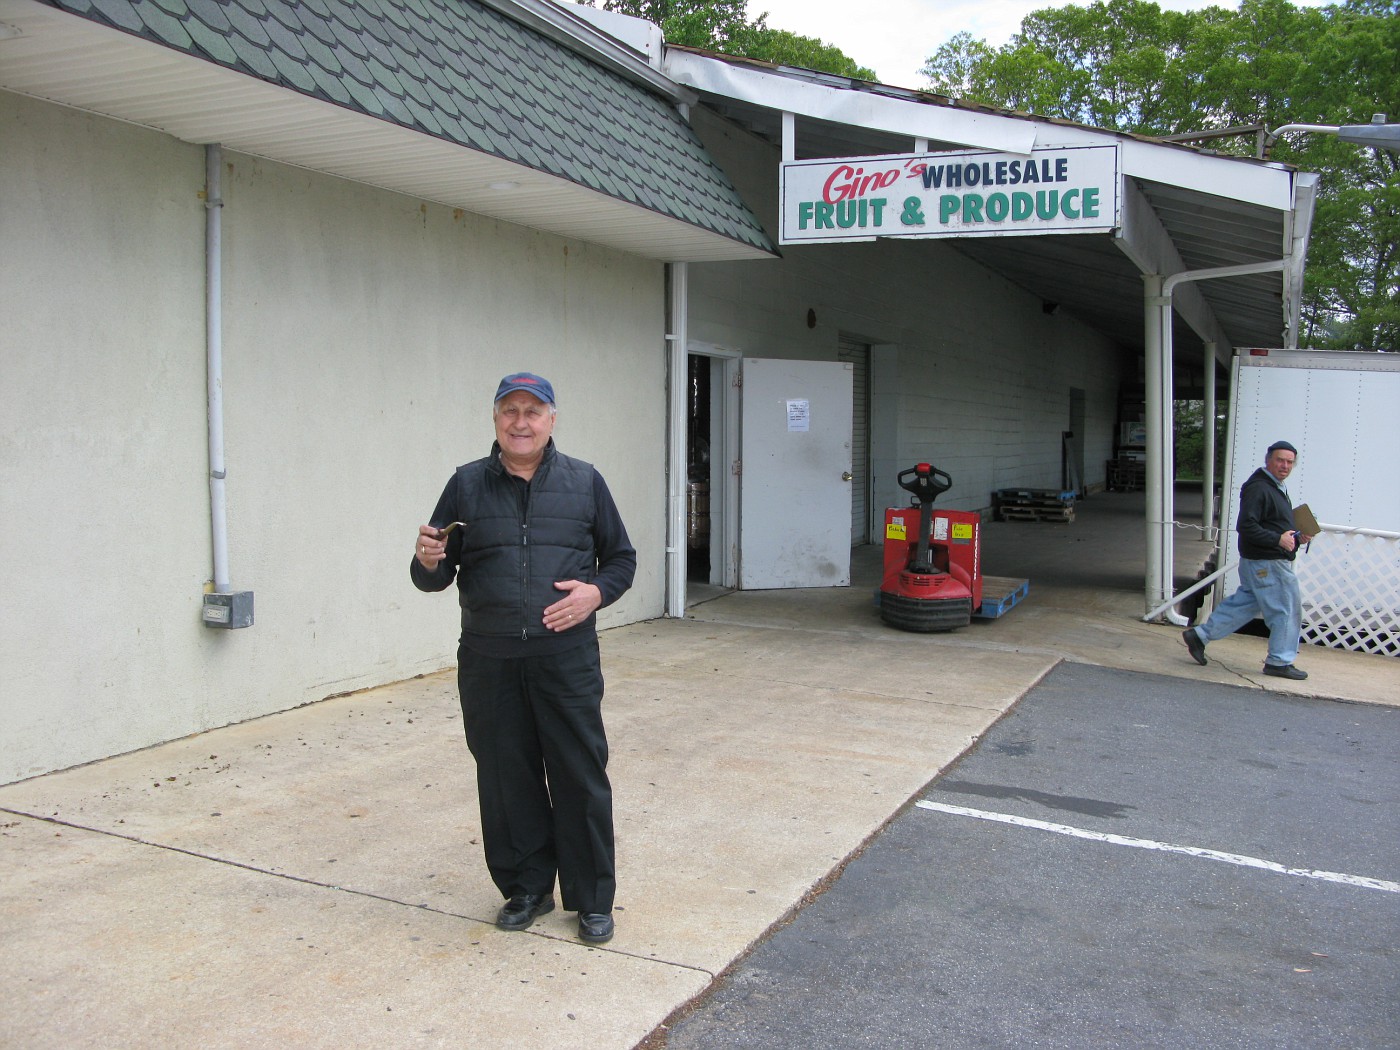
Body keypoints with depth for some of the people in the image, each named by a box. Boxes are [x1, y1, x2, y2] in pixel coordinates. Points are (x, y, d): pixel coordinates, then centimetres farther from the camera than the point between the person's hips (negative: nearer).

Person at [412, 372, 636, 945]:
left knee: (581, 778, 3)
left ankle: (593, 899, 18)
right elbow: (436, 576, 9)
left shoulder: (585, 482, 6)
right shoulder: (467, 485, 7)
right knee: (506, 780, 9)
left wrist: (597, 591, -9)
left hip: (566, 657, -1)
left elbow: (621, 557, 11)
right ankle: (526, 889, 28)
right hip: (488, 662, 1)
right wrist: (428, 561, -14)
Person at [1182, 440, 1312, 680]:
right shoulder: (1258, 488, -17)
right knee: (1286, 609, -1)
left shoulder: (1275, 488, 17)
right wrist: (1278, 539, -25)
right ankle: (1280, 661, 11)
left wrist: (1296, 537, 11)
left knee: (1244, 603, 13)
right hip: (1266, 563, -10)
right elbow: (1246, 526, -24)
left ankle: (1199, 635, 17)